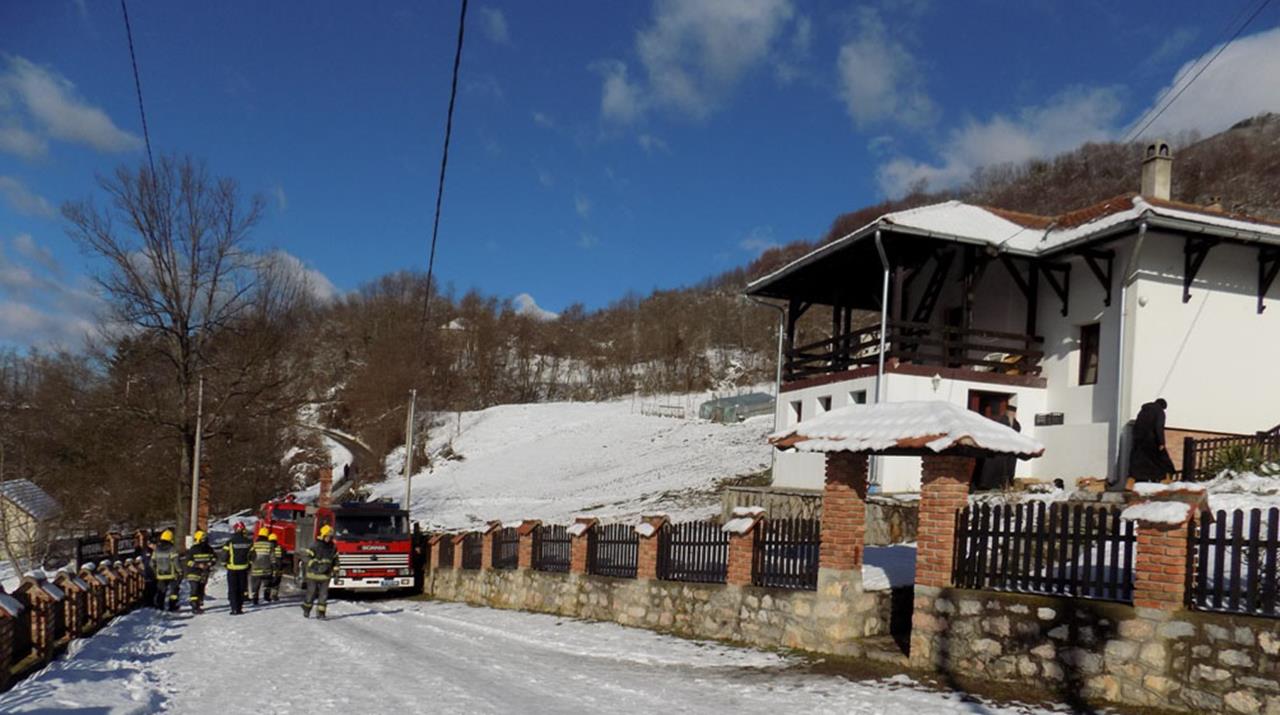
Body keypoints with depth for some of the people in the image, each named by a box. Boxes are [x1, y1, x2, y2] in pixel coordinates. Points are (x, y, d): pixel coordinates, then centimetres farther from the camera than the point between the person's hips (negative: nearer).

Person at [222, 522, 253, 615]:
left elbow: (224, 555, -11)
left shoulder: (230, 542, -12)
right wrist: (249, 565, 13)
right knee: (242, 588, 12)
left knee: (233, 589, 3)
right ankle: (240, 608, 13)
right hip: (244, 568, 3)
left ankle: (234, 609, -2)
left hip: (232, 569, -2)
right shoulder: (248, 542, -3)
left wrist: (225, 563, 8)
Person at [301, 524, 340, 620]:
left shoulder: (333, 547, 5)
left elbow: (335, 560, 13)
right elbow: (308, 558, -9)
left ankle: (320, 613, 6)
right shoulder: (315, 546, -9)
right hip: (313, 575, -4)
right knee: (311, 593, 5)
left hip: (325, 576, 4)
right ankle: (306, 610, 25)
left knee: (323, 594, 1)